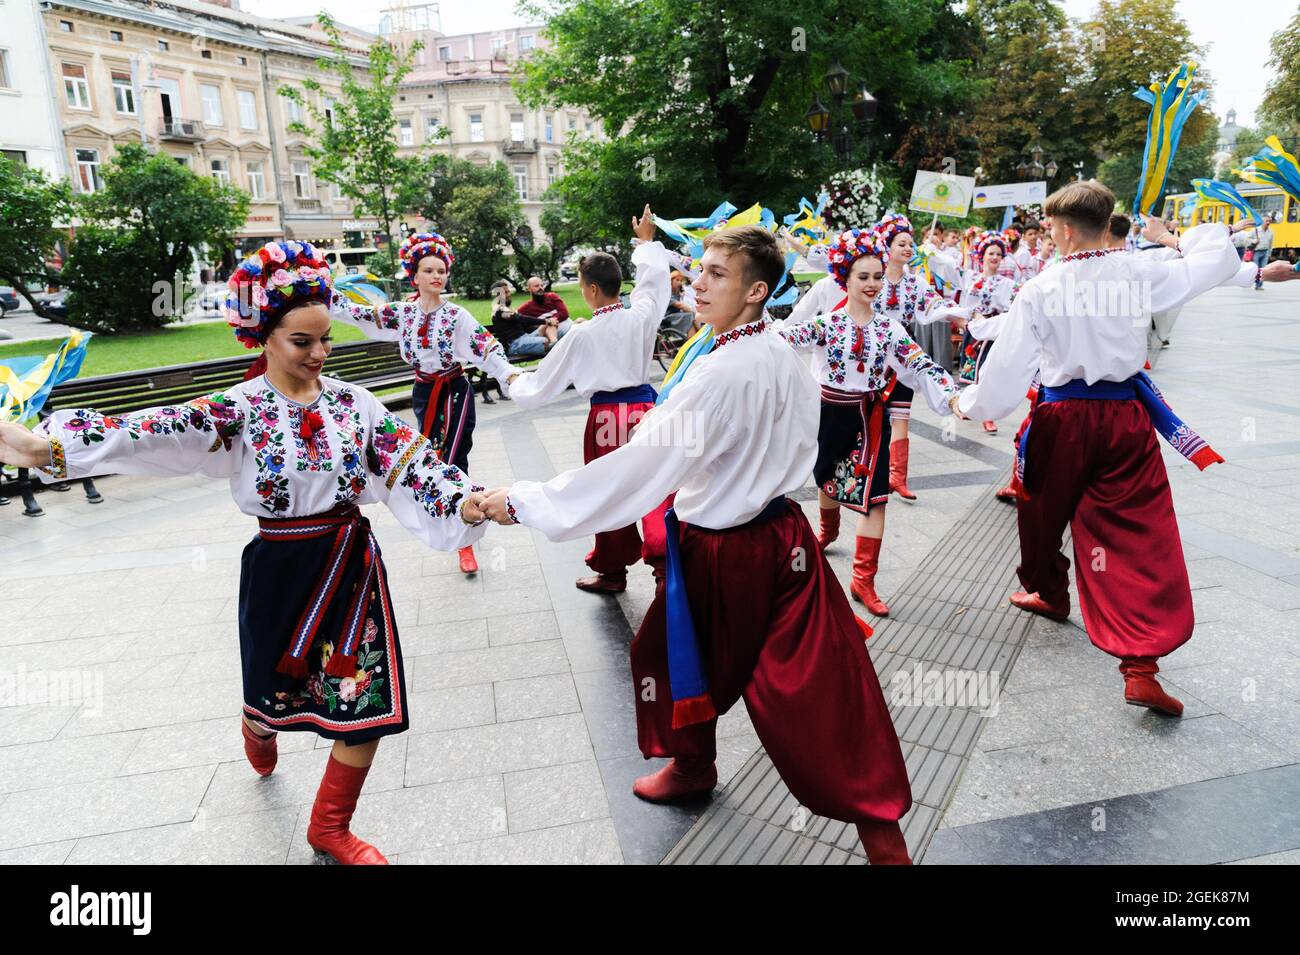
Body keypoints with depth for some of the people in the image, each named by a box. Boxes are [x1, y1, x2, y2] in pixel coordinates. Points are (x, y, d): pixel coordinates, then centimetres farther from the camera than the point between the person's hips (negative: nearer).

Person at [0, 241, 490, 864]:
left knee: (367, 702, 2)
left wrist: (465, 501, -31)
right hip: (280, 573, -1)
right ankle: (259, 729, 61)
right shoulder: (236, 410, -10)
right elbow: (155, 432, -25)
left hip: (353, 566, 2)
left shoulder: (353, 402, -3)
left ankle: (330, 829, 27)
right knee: (275, 695, 18)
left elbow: (411, 459, -13)